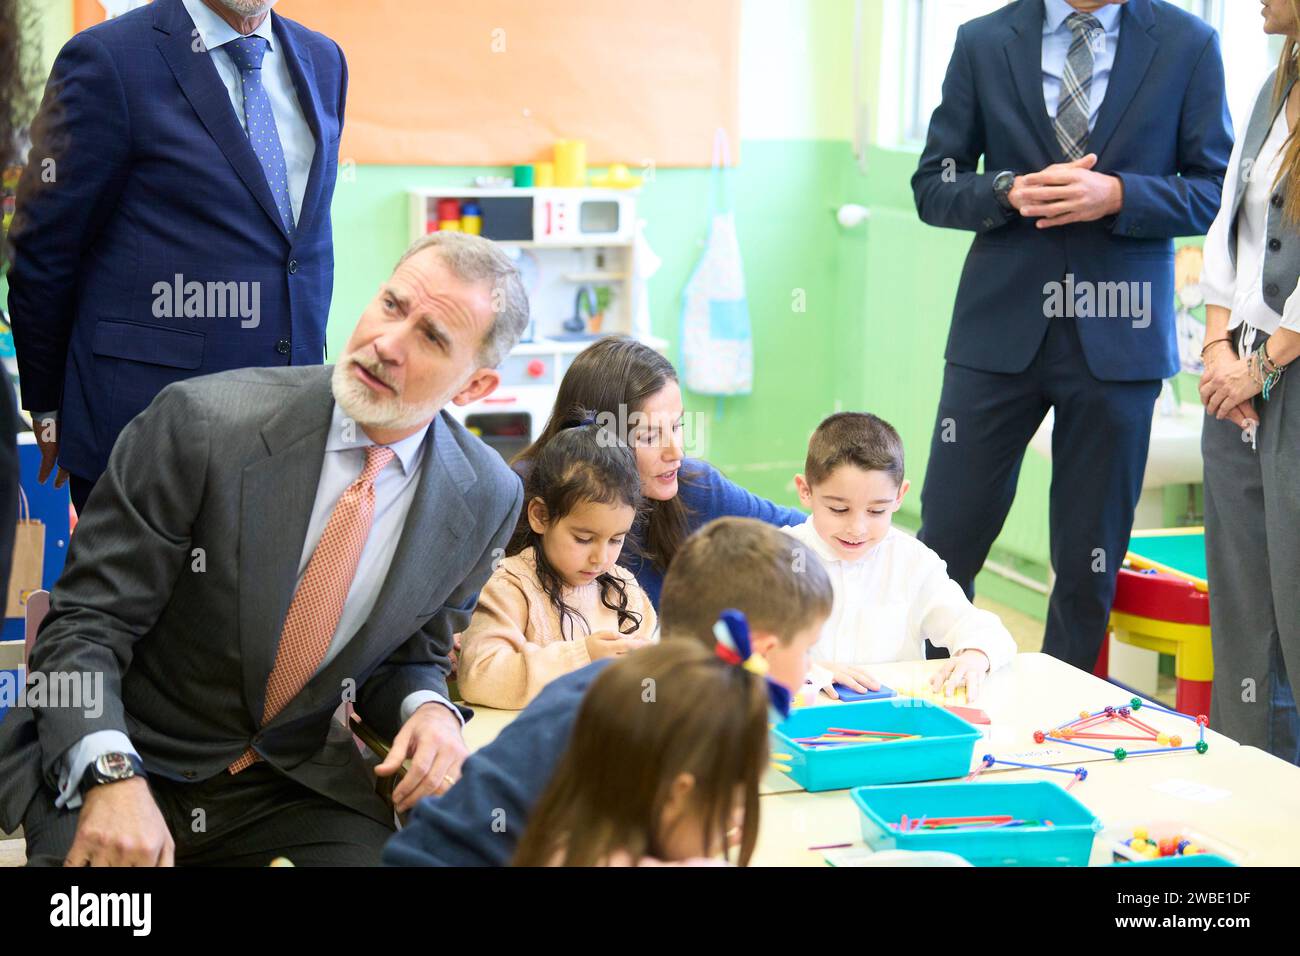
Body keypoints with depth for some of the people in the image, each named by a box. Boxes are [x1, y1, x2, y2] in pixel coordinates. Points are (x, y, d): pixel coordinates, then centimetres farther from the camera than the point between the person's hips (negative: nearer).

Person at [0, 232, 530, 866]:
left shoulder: (485, 498, -6)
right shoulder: (201, 422, -18)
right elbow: (84, 624, -14)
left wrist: (429, 711, -14)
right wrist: (112, 775, -31)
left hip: (294, 784, 3)